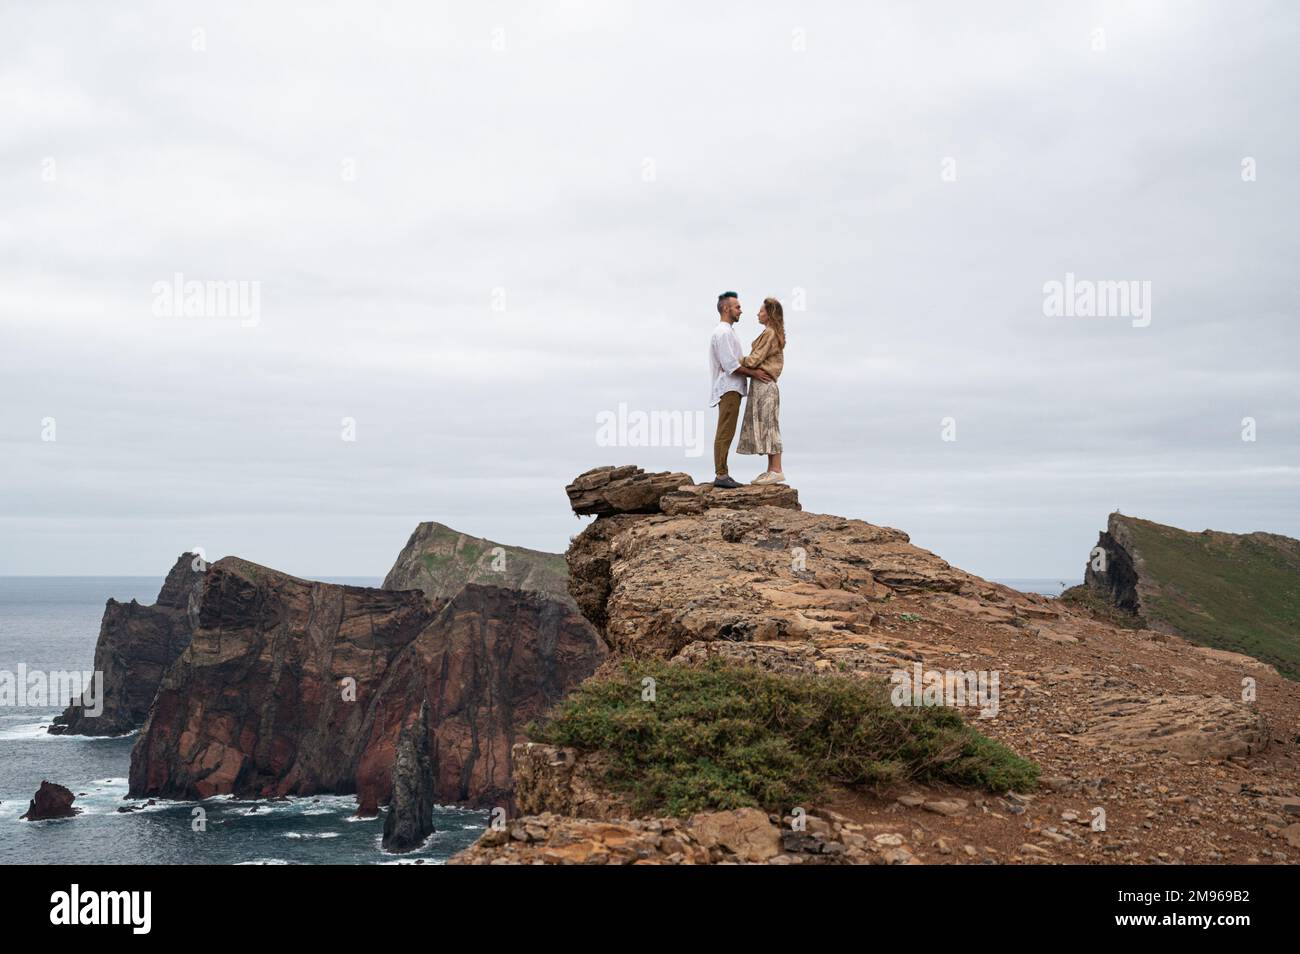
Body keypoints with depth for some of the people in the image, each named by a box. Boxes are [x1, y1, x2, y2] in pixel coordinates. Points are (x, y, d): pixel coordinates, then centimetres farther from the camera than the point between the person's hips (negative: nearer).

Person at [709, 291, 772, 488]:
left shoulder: (728, 331, 20)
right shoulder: (723, 332, -13)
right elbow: (730, 364, -19)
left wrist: (754, 370, 11)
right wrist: (753, 373, -13)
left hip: (732, 388, 11)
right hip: (728, 388, -11)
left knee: (725, 433, 9)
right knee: (725, 433, -10)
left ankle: (721, 474, 11)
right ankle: (720, 475, -11)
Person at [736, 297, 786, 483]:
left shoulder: (769, 333, -11)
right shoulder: (774, 334, 19)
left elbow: (755, 359, -16)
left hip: (763, 384, -10)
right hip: (763, 385, 10)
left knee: (768, 426, -9)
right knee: (765, 428, 8)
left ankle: (776, 471, -10)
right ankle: (771, 470, 9)